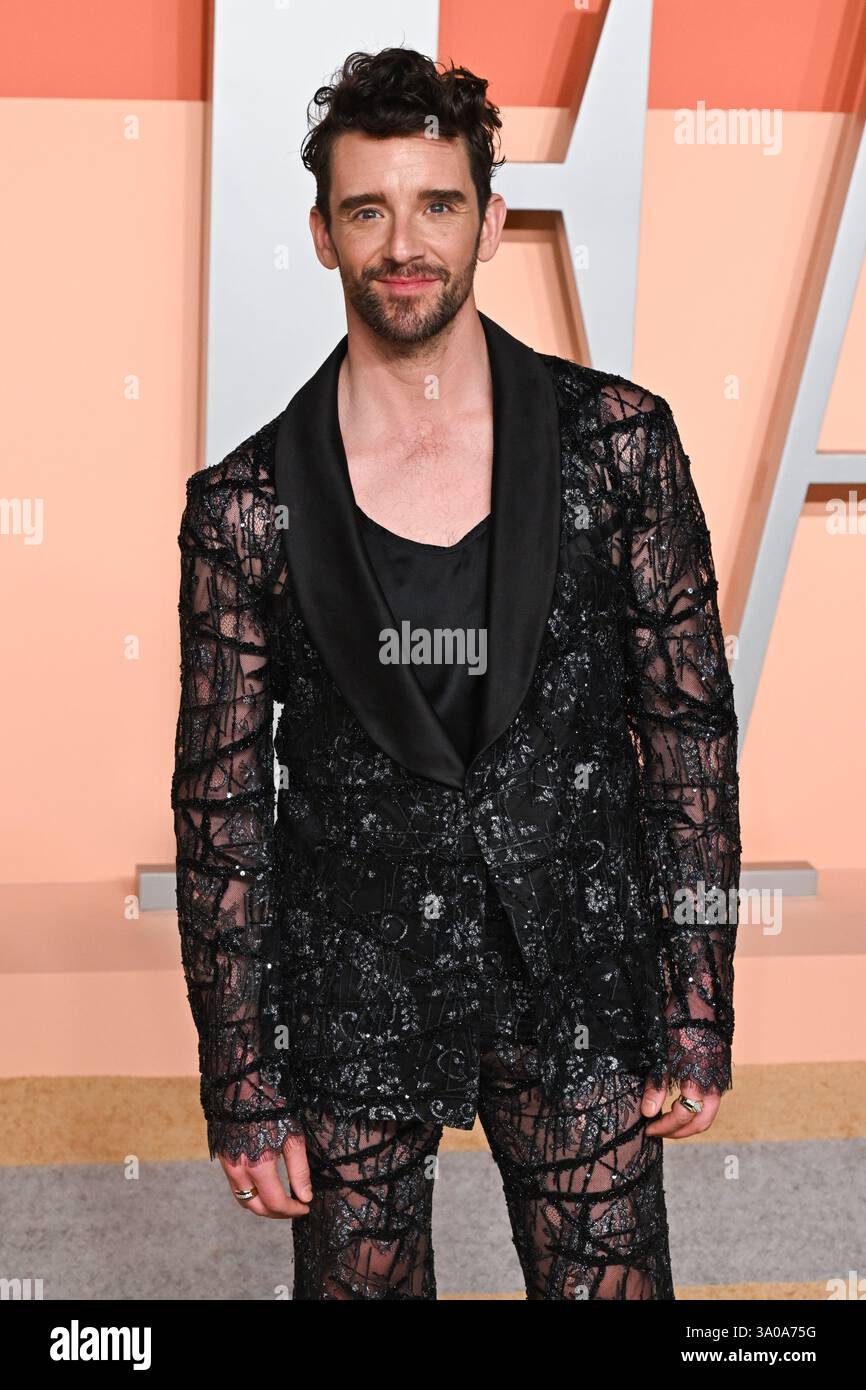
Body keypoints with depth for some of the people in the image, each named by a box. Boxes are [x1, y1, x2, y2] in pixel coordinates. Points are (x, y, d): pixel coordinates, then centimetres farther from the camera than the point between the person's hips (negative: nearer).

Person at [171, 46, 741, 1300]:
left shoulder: (617, 442, -5)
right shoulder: (247, 508, -6)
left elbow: (691, 725, -2)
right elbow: (221, 811, -1)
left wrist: (699, 1016, -3)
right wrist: (246, 1093, -1)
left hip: (580, 995, 0)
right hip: (349, 999, 0)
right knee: (357, 1280, 14)